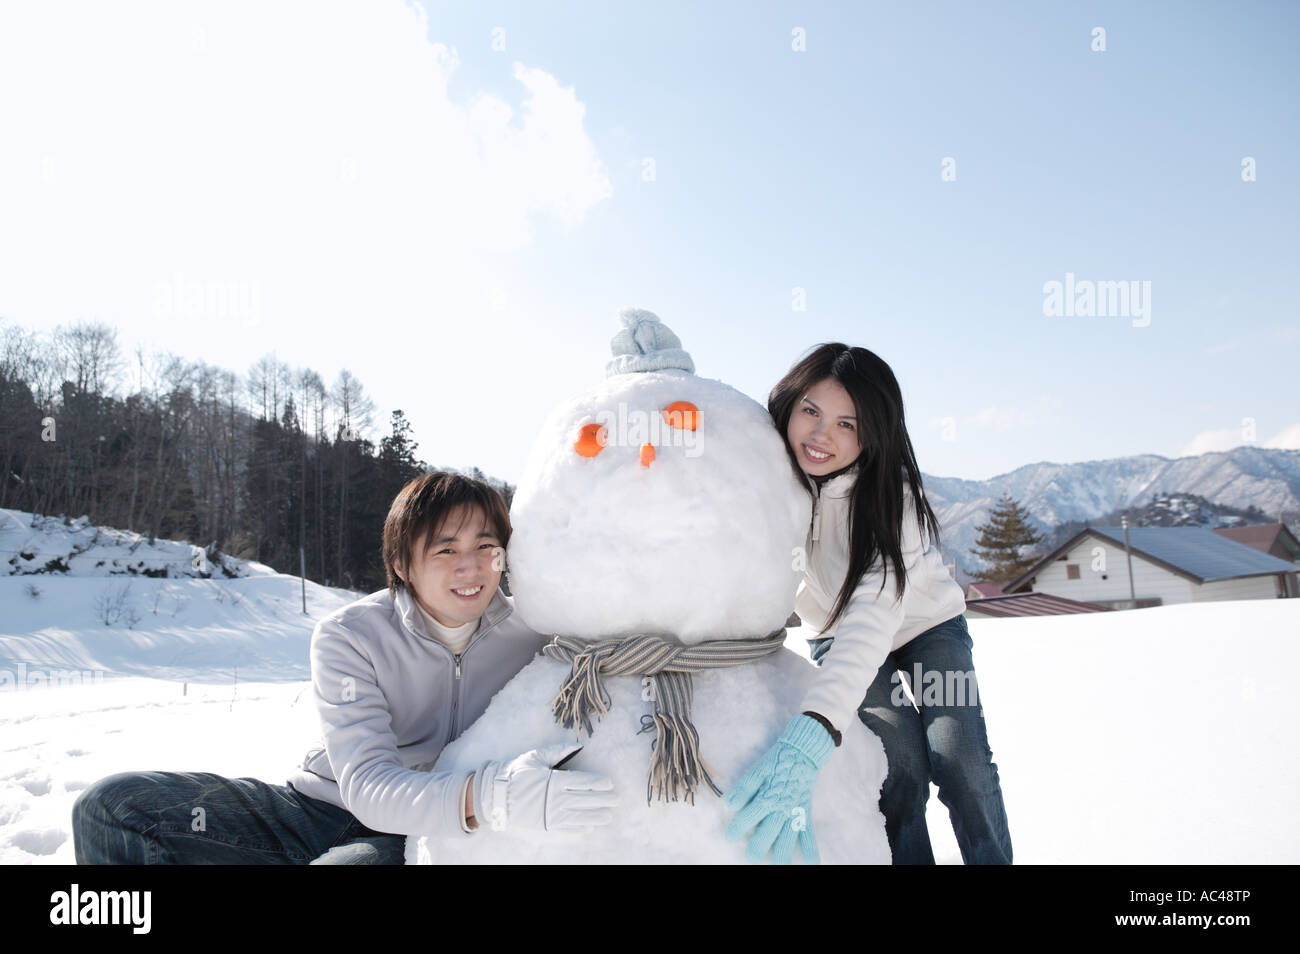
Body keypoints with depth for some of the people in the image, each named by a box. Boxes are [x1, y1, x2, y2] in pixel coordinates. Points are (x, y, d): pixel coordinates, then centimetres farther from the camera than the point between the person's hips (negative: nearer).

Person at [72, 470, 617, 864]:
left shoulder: (530, 635, -7)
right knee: (113, 806, -14)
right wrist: (489, 798, -43)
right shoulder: (349, 635, -12)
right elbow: (369, 788, -25)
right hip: (325, 810, 2)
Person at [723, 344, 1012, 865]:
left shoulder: (891, 491, -33)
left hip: (925, 622, -1)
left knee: (960, 760, -14)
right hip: (837, 633, 2)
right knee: (902, 764, -15)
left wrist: (814, 731, -60)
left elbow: (876, 612, -47)